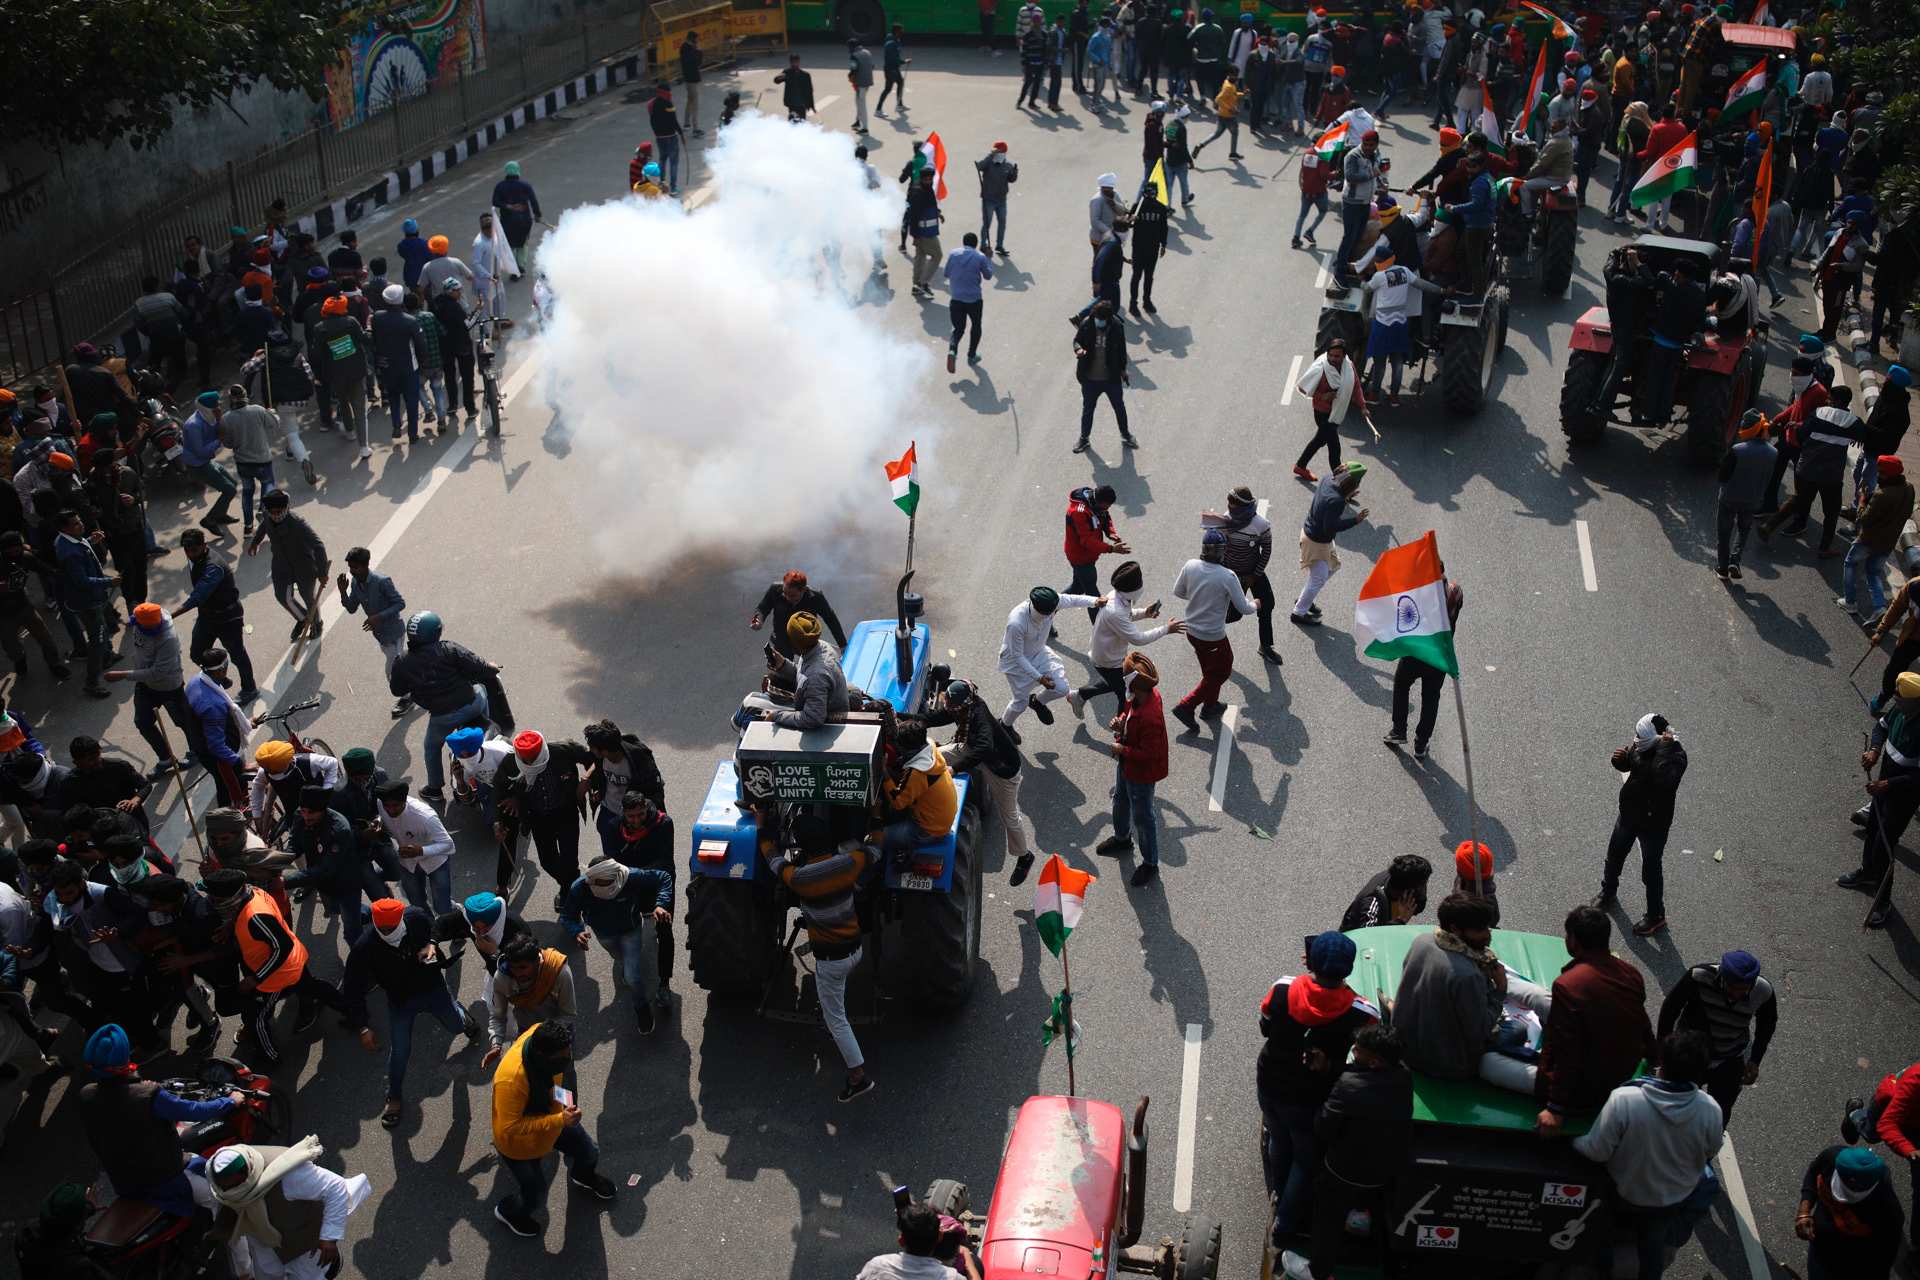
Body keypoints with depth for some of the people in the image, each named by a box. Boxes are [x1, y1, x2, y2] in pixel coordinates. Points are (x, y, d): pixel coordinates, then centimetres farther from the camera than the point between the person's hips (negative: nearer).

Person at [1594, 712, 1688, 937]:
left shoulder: (1675, 756, -30)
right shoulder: (1642, 745, -10)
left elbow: (1665, 780, -49)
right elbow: (1627, 765, 7)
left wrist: (1664, 749, -45)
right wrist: (1620, 758, -16)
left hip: (1654, 823, -7)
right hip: (1629, 813, 7)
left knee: (1650, 871, 10)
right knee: (1614, 856, 26)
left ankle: (1656, 916, 33)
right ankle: (1608, 893, 54)